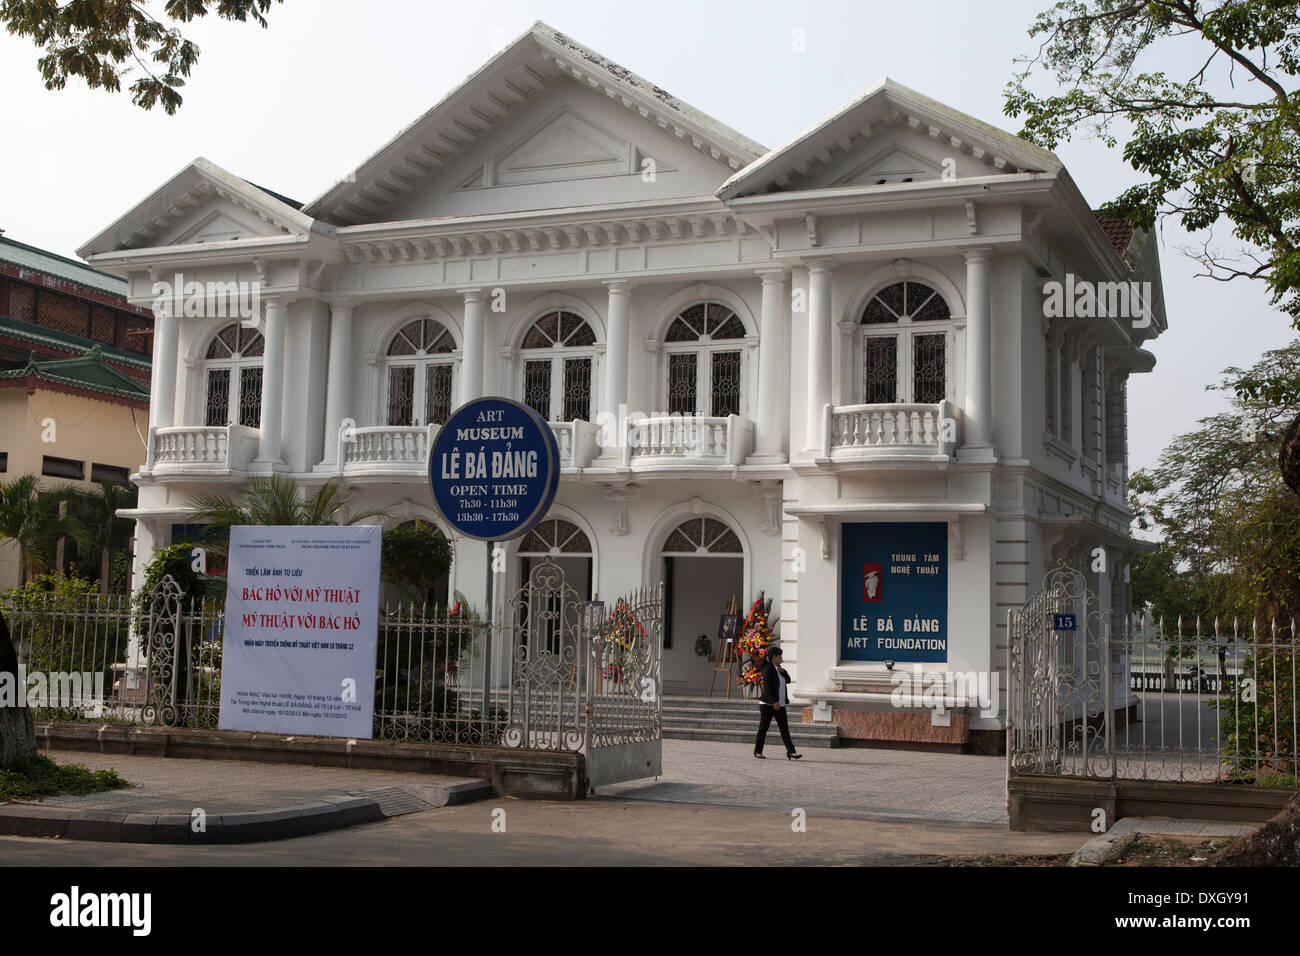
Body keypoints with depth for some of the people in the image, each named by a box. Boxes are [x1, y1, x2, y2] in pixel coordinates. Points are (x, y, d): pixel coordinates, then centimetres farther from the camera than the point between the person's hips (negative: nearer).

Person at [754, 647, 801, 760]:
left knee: (785, 728, -1)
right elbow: (767, 687, -20)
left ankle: (790, 752, -6)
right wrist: (774, 702, -26)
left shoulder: (779, 669, 14)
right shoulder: (768, 670, -13)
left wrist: (782, 672, -4)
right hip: (768, 704, -8)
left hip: (780, 705, 8)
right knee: (763, 728, 2)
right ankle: (758, 752, 14)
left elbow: (788, 680, 14)